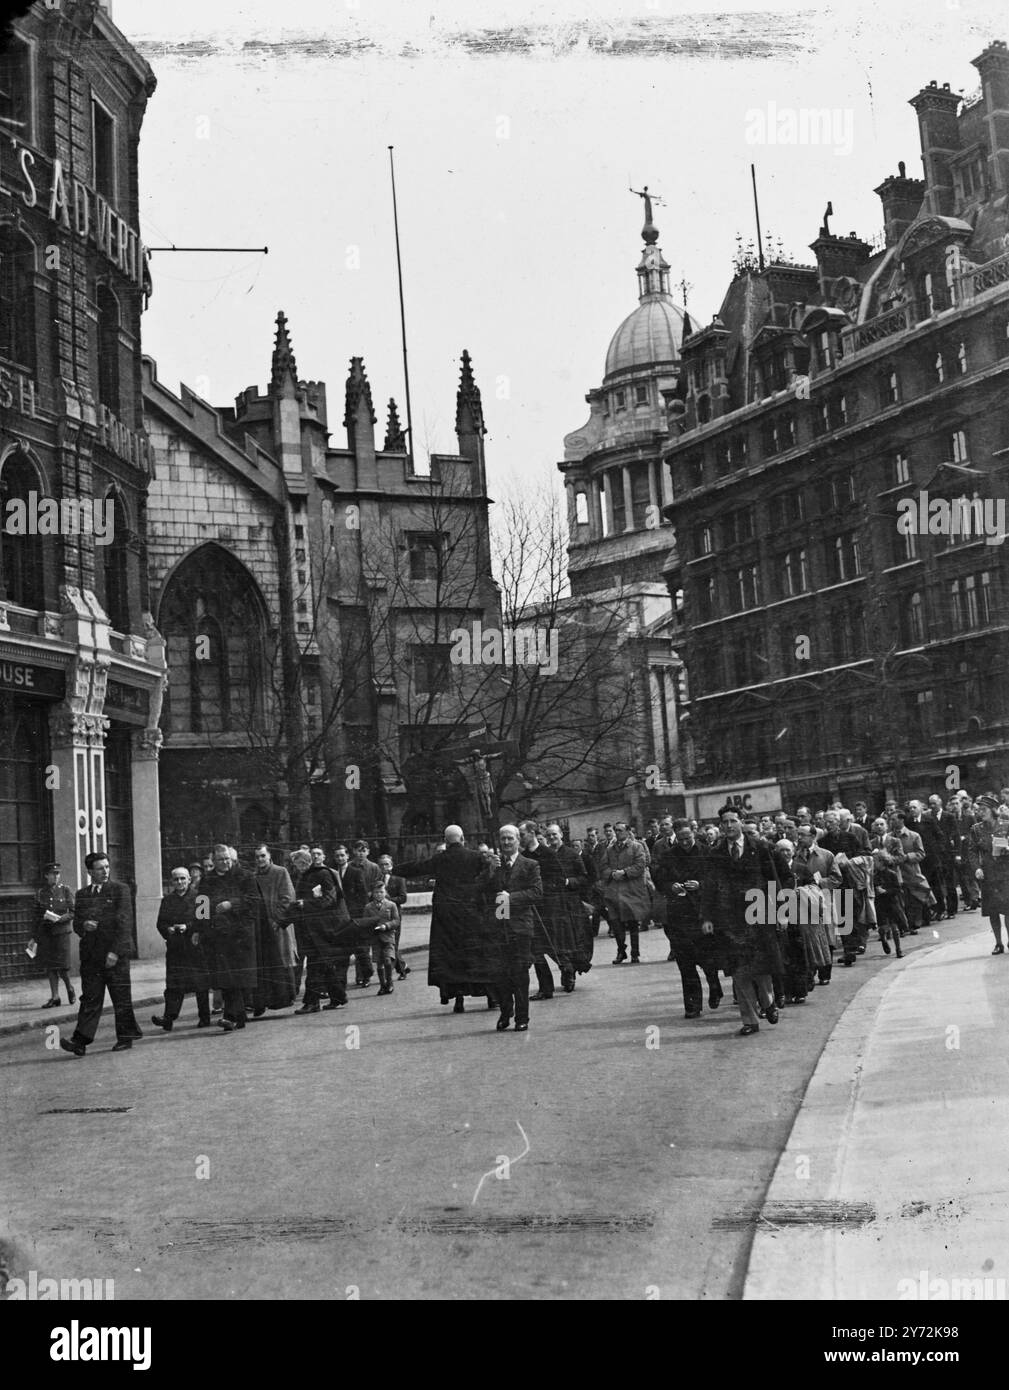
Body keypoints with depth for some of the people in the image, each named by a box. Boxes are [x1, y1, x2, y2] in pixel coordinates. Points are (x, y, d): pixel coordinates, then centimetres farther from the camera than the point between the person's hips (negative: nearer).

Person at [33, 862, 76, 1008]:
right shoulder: (40, 893, 6)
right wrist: (36, 937, 8)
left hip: (62, 931, -3)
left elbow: (74, 912, -2)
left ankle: (69, 988, 20)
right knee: (50, 966, 2)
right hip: (46, 933, 3)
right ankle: (54, 997, 8)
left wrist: (60, 918, -19)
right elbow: (37, 916, 11)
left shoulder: (65, 890, 0)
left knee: (62, 965, -6)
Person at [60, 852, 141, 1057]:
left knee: (121, 998, 3)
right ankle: (81, 1040, -5)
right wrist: (83, 925, -7)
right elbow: (76, 923, 18)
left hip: (115, 955, -4)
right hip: (90, 954, 4)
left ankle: (125, 1038, 13)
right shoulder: (82, 894, 14)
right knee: (90, 998, -1)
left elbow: (125, 922, -7)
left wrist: (116, 951, -14)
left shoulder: (120, 890, -1)